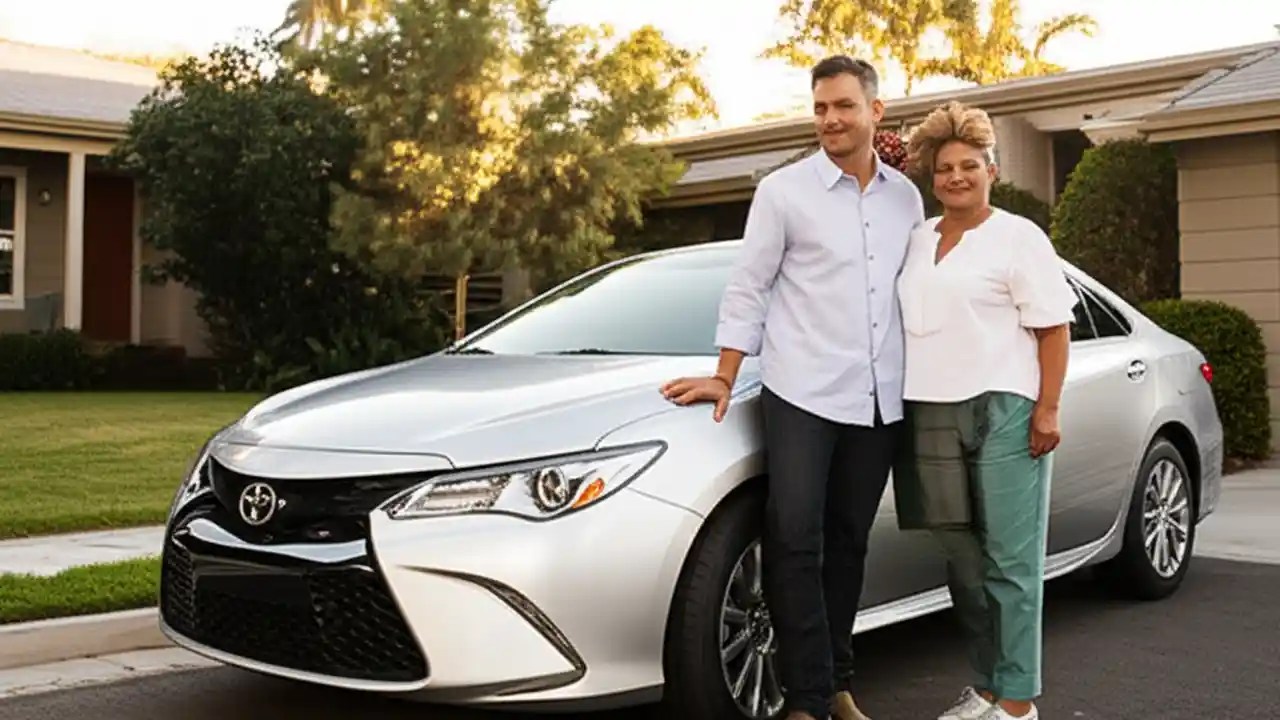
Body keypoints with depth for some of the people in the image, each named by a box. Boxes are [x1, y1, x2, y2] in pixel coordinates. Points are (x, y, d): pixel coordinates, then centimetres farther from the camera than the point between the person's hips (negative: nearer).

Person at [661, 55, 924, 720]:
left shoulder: (906, 197, 9)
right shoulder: (783, 191, -2)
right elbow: (747, 288, -1)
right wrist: (725, 378, -5)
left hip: (879, 400, 4)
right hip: (802, 394, -4)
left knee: (848, 543, 10)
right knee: (795, 542, -8)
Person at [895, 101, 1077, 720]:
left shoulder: (1018, 236, 1)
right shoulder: (917, 240, 17)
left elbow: (1054, 327, -3)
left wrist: (1047, 410, -12)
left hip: (1004, 412, -5)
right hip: (932, 414, 5)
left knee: (1009, 561, -3)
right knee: (962, 558, 8)